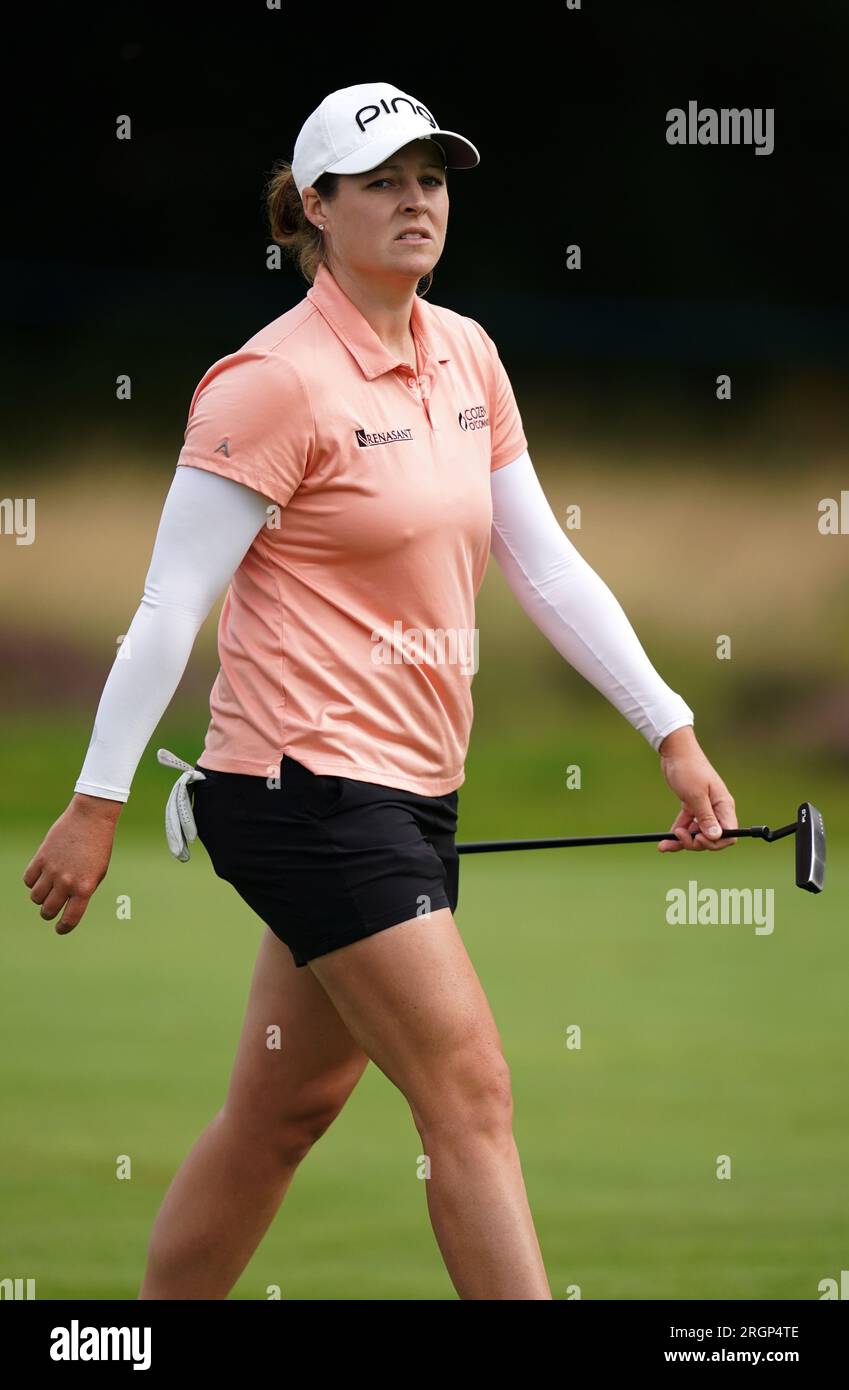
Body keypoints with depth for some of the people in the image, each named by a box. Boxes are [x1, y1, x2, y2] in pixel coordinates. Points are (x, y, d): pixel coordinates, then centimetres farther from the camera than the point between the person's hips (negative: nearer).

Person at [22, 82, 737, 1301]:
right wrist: (97, 803, -13)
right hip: (311, 781, -8)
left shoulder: (466, 356, 11)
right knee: (472, 1097, -12)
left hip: (409, 789, 8)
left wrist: (673, 733, 11)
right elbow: (170, 604, -12)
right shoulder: (280, 380, -13)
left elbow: (546, 567, 15)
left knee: (280, 1111, 13)